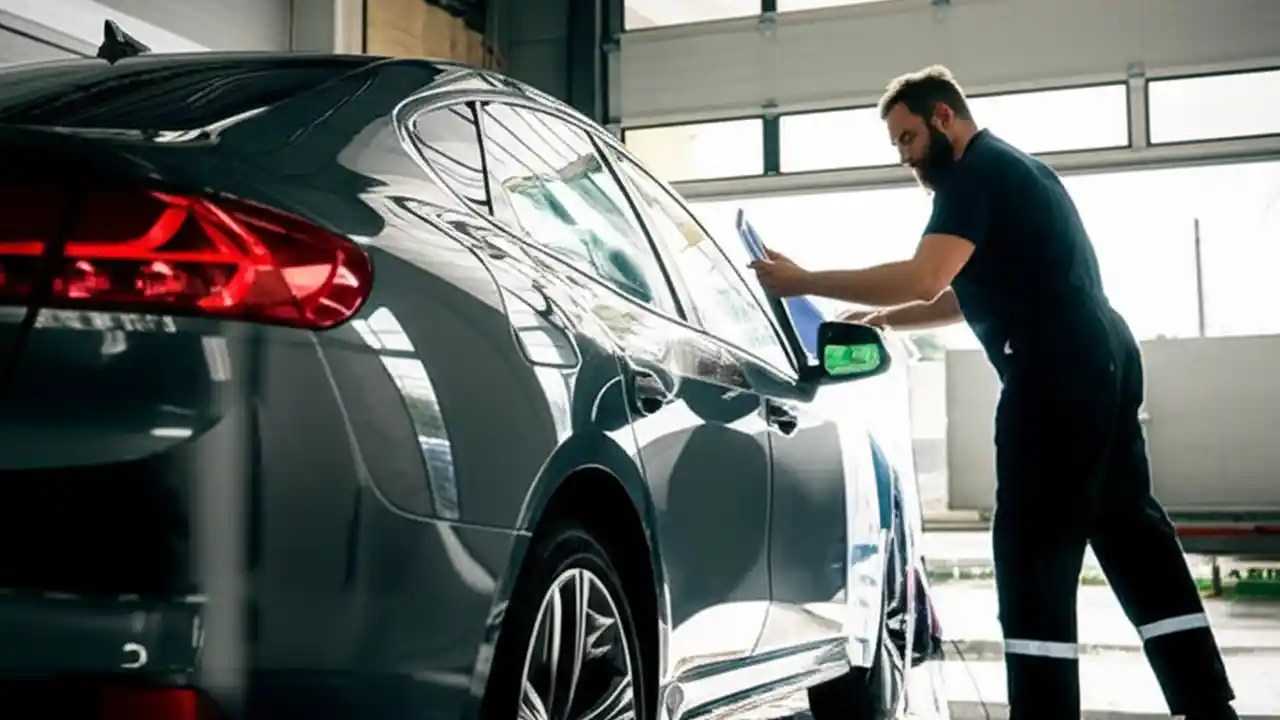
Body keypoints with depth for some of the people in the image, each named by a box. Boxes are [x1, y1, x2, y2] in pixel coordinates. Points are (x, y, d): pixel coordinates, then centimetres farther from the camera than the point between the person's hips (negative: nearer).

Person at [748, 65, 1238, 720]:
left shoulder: (977, 172, -7)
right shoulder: (1008, 168, 24)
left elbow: (924, 278, -22)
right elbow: (976, 294, 26)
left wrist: (804, 283, -17)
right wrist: (881, 320, 18)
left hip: (1058, 374, -10)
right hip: (1099, 363, 10)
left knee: (1034, 550, -8)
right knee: (1129, 530, 11)